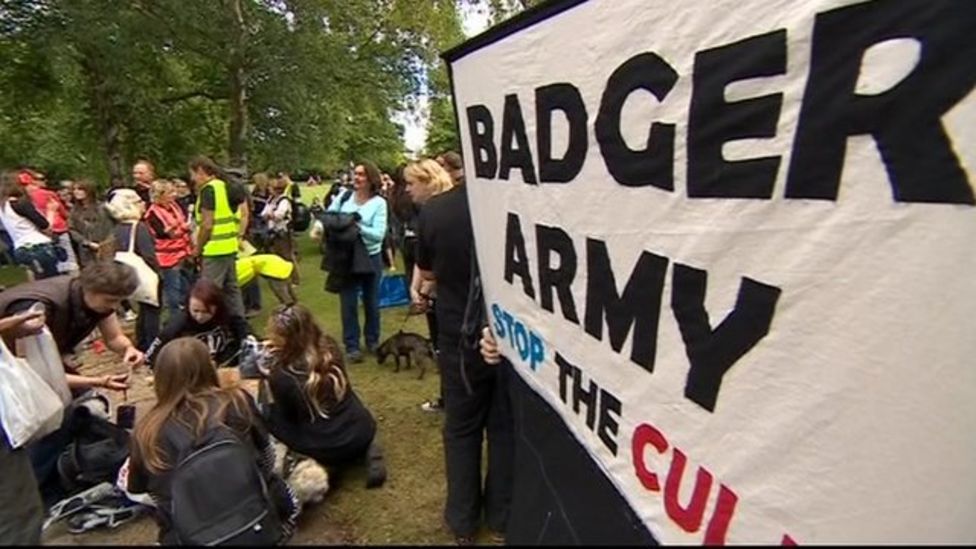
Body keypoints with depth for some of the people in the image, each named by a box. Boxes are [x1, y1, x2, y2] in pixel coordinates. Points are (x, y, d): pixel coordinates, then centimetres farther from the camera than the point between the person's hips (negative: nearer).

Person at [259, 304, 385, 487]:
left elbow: (288, 416, 0)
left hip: (328, 451, -4)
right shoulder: (329, 347, -6)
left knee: (269, 415, 15)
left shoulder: (282, 376, -20)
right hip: (363, 431, 4)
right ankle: (365, 449, 13)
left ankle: (322, 465, 7)